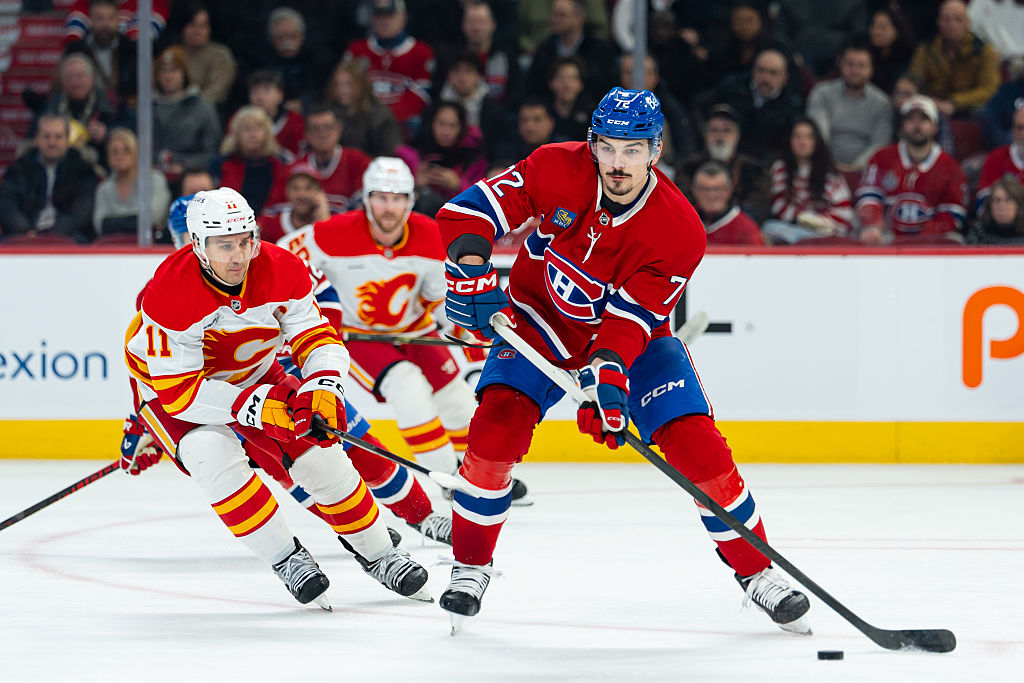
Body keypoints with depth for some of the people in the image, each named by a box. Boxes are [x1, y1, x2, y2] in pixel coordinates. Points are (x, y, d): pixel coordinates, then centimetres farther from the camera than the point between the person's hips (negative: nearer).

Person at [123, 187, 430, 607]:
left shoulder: (280, 270, -22)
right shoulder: (170, 293, -35)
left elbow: (317, 337, -15)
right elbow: (180, 390, -33)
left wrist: (322, 390, -37)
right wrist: (255, 406, -41)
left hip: (254, 376, 4)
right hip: (169, 387, -4)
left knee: (318, 453, -6)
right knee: (215, 455, -30)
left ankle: (377, 554, 15)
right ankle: (286, 559, -14)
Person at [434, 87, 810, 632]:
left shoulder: (679, 233, -25)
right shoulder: (556, 171, -22)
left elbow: (631, 317, -29)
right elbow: (471, 209, -20)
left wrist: (607, 375, -46)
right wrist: (472, 271, -38)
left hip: (633, 339, -1)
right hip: (539, 321, 1)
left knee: (697, 445, -14)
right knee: (497, 424, -21)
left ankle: (757, 572, 2)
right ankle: (470, 567, -4)